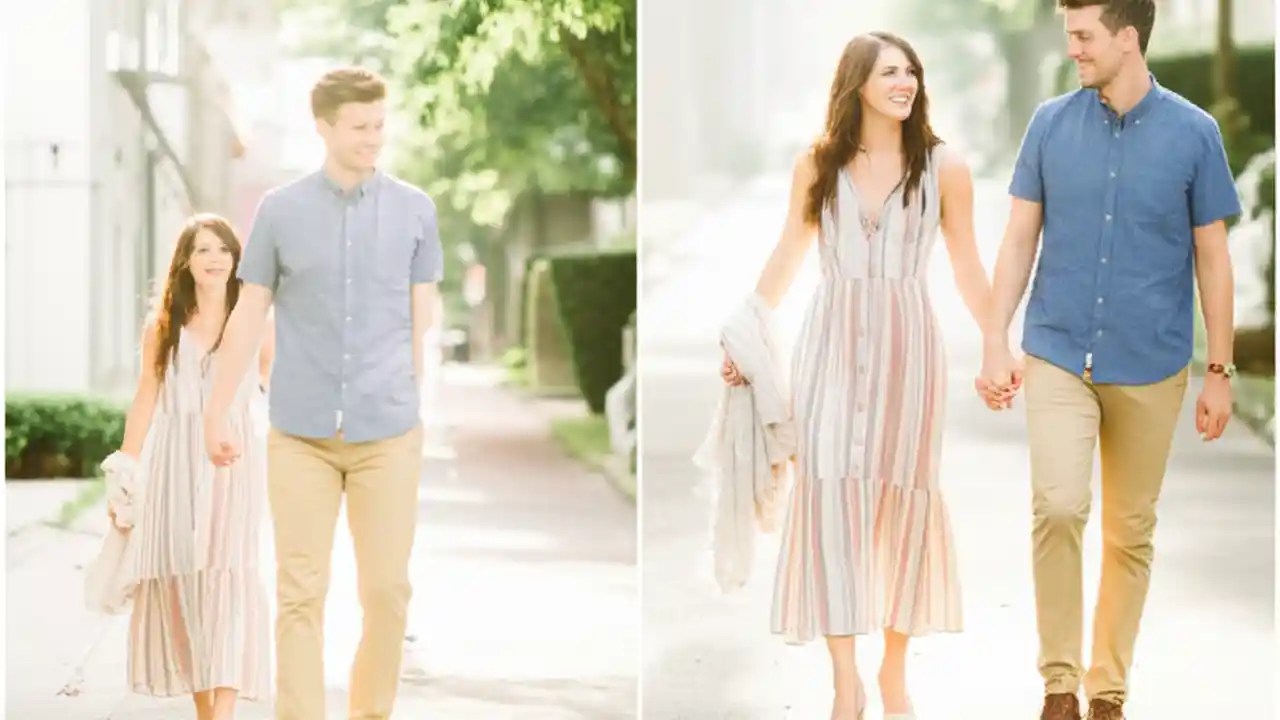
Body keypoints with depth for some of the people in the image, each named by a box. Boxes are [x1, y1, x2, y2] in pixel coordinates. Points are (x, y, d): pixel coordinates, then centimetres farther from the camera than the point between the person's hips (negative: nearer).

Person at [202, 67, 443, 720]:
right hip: (300, 433, -1)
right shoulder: (280, 210, 3)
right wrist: (215, 413, 7)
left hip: (388, 433, 1)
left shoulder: (415, 210, 4)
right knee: (300, 593, -1)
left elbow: (423, 319, 6)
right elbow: (248, 316, 7)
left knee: (387, 590, 4)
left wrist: (423, 409, 3)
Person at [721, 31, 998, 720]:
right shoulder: (817, 164, 4)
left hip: (908, 341, 0)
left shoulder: (943, 166, 1)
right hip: (831, 342, 0)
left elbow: (968, 268, 6)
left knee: (903, 496, 5)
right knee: (828, 491, -8)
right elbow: (786, 258, 12)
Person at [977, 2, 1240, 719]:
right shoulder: (1051, 125, 0)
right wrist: (996, 344, -2)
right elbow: (1020, 240, 5)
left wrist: (1220, 373, 2)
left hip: (1150, 367, 0)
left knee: (1131, 531, 8)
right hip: (1059, 356, 0)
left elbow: (1213, 259, 1)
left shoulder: (1194, 134, -4)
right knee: (1058, 506, -17)